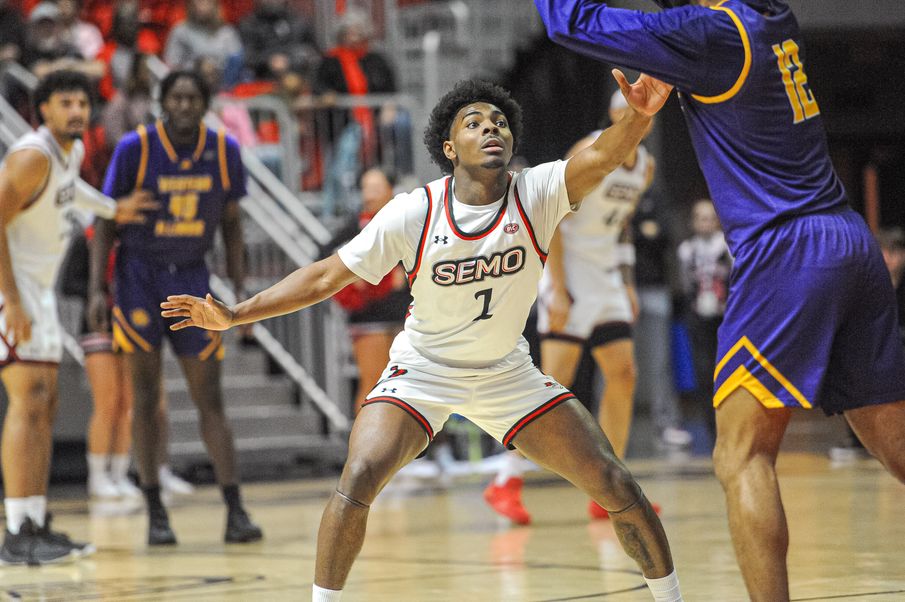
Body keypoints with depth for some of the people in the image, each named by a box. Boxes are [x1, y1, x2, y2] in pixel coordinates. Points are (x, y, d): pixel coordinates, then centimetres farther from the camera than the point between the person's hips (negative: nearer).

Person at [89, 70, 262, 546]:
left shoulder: (224, 151, -2)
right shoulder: (135, 148, -11)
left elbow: (231, 224, 8)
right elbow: (106, 221, -5)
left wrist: (240, 289, 4)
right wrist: (97, 290, -11)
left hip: (191, 278, 2)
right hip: (139, 278, -2)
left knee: (210, 399, 1)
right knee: (145, 397, -1)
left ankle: (235, 511, 1)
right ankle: (155, 513, 6)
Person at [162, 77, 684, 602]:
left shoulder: (538, 194, -19)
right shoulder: (413, 214, -19)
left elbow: (603, 157, -39)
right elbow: (325, 277, -12)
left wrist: (640, 115, -60)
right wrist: (233, 316, -17)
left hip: (507, 373, 1)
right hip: (422, 372, -1)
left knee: (613, 483, -4)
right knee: (360, 476, -24)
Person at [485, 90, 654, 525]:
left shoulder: (645, 167, 10)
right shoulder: (589, 154, -15)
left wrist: (627, 285, 16)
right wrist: (558, 290, -23)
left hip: (607, 276, 8)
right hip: (569, 271, -8)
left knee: (623, 376, 3)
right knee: (556, 381, -13)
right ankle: (506, 482, -9)